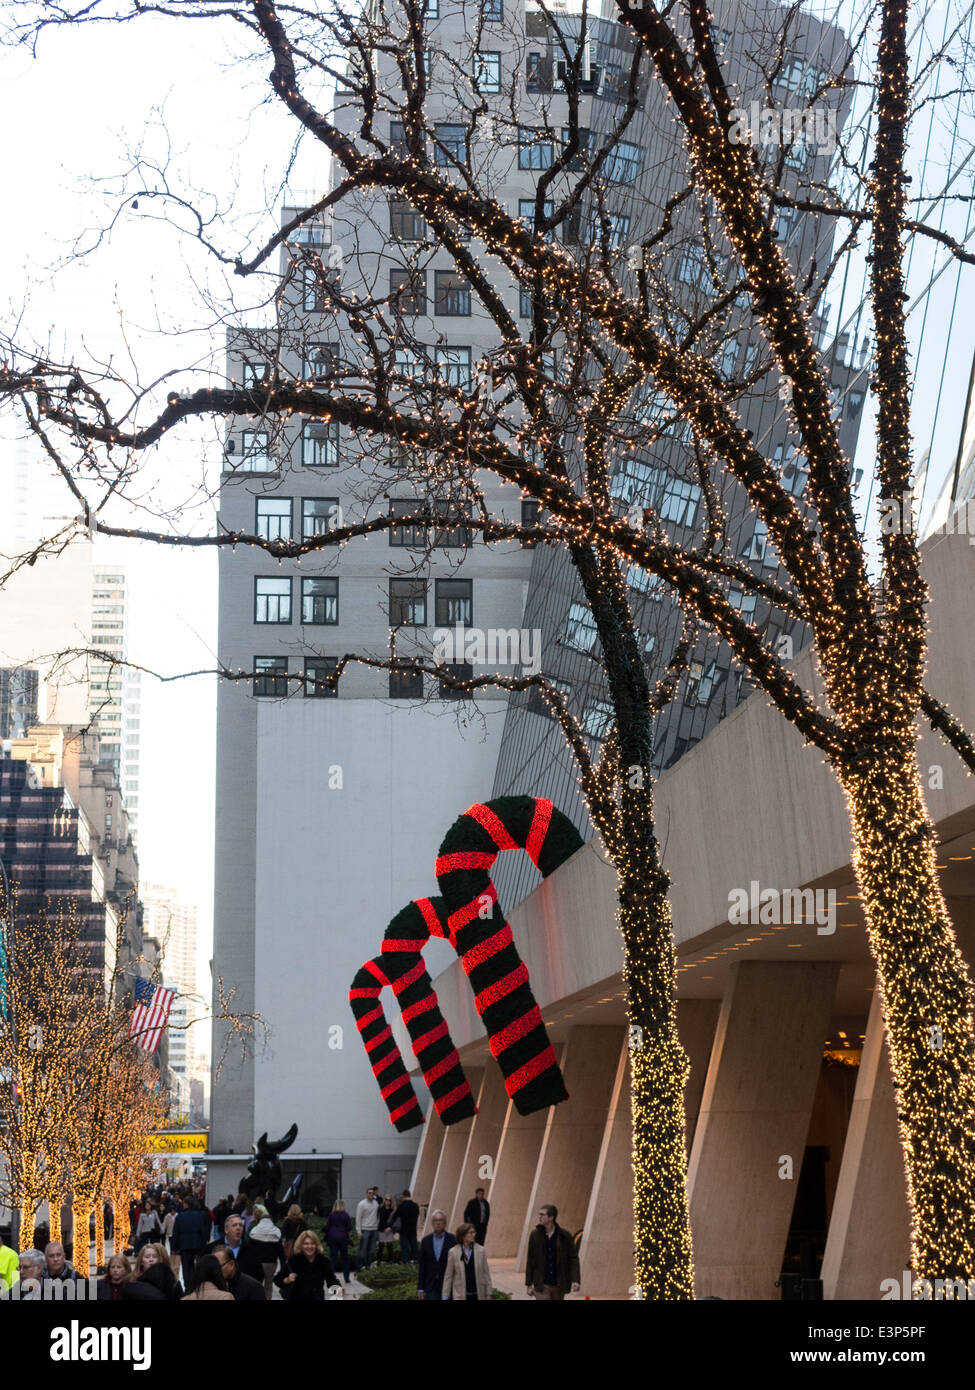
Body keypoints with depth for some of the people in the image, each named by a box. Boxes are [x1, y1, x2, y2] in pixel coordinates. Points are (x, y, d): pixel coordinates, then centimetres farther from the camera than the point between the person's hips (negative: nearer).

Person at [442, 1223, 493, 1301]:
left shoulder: (480, 1250, 2)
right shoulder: (453, 1252, -2)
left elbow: (486, 1273, 5)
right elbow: (448, 1276, 2)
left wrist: (488, 1294, 2)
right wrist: (445, 1296, 0)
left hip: (477, 1295, 2)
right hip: (460, 1296, -2)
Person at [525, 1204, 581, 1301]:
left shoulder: (565, 1236, -5)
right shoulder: (535, 1235, -1)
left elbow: (573, 1258, -4)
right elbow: (530, 1260, 4)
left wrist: (575, 1280, -17)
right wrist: (529, 1284, 3)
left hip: (558, 1285, 1)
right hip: (542, 1285, -1)